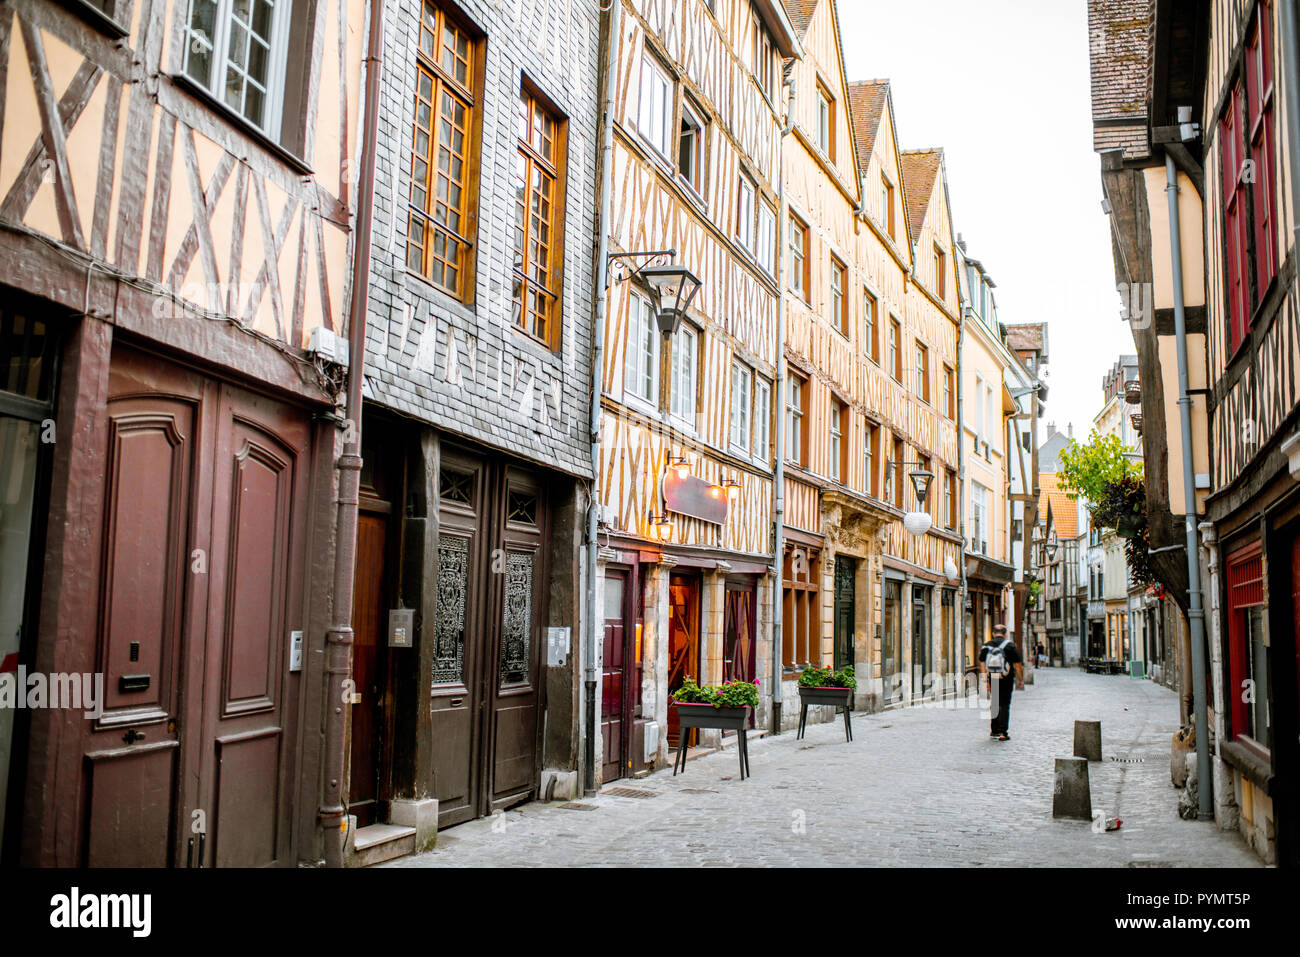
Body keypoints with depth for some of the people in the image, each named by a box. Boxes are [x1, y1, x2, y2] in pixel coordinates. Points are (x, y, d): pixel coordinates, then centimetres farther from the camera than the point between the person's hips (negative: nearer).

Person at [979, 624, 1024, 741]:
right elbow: (1018, 664, -3)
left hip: (991, 679, 3)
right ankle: (1003, 732, -5)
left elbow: (982, 664, 2)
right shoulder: (1010, 645, -3)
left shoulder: (986, 646, 6)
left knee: (994, 705, 16)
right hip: (1006, 680, -3)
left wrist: (985, 680, 2)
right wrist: (1021, 680, 5)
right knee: (1004, 705, 0)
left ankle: (994, 730, 21)